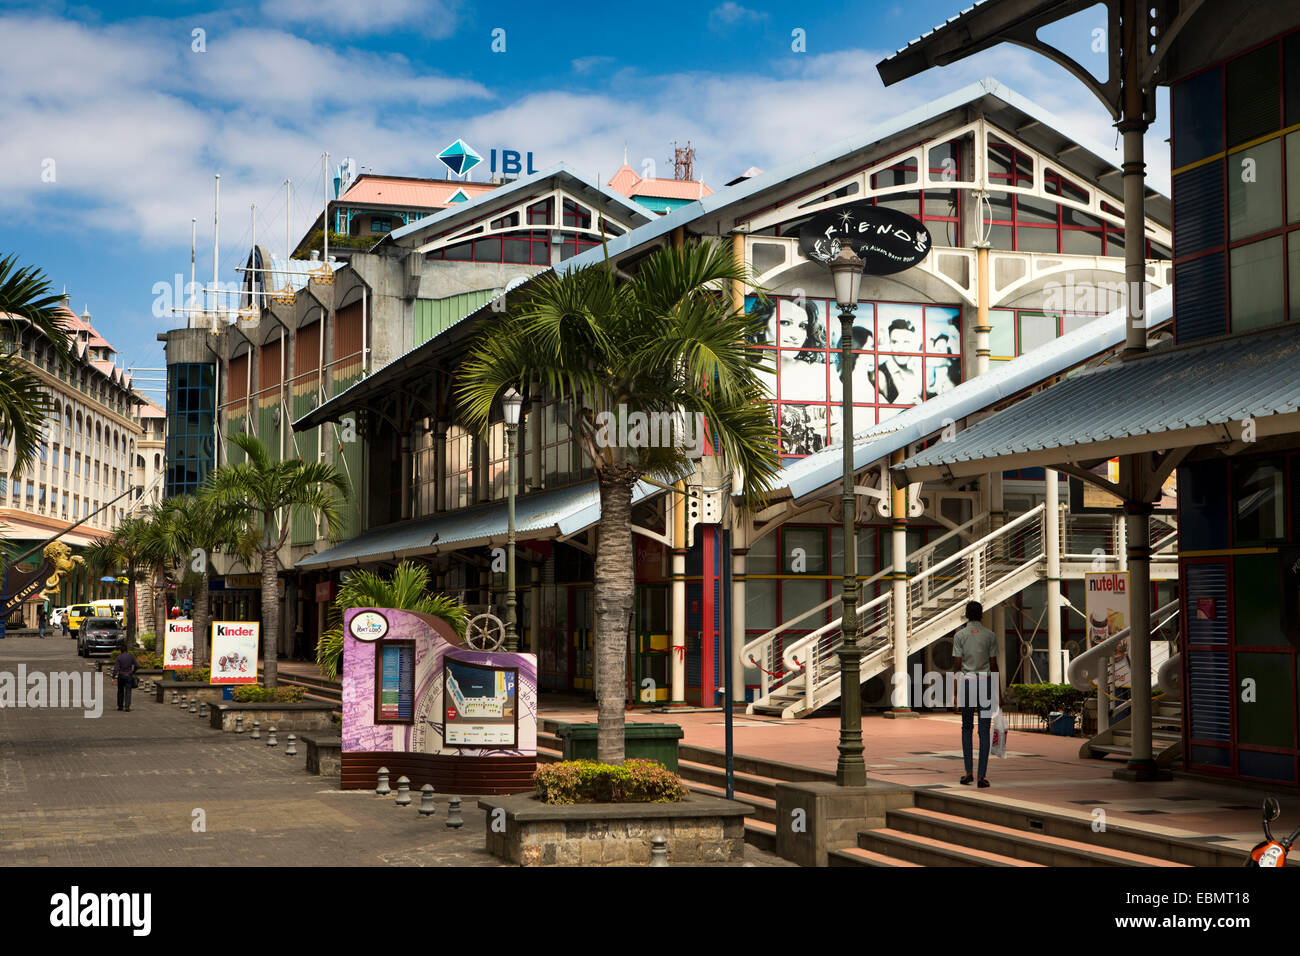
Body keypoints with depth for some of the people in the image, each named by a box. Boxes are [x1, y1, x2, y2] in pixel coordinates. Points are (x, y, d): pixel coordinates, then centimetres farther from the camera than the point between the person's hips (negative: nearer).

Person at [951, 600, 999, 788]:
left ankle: (968, 771, 6)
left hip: (966, 681, 0)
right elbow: (993, 664, 2)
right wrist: (994, 687, 11)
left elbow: (957, 663, -3)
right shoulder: (990, 635, 2)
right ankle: (982, 774, -4)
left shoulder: (960, 635, 0)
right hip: (985, 682, 0)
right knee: (984, 730, 0)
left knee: (967, 728, 12)